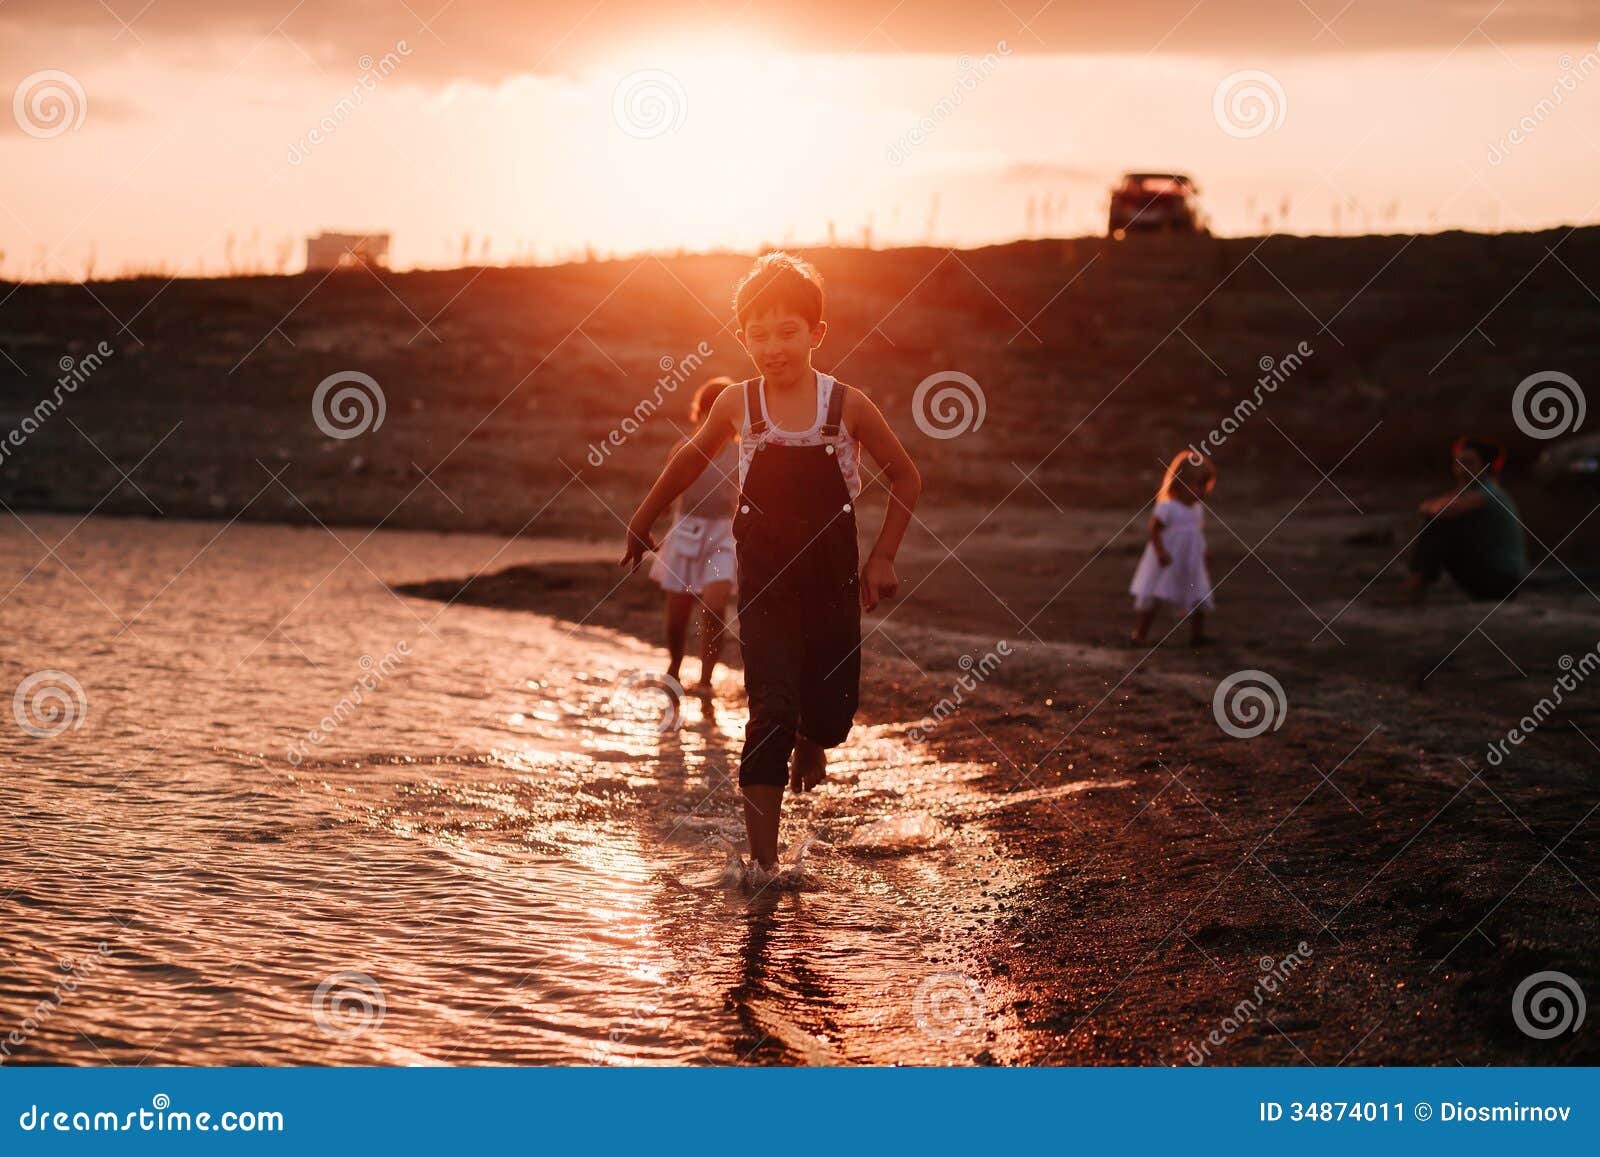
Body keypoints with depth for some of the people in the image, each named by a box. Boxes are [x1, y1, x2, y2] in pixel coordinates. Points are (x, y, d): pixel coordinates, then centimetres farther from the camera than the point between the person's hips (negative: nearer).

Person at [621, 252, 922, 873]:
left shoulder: (848, 405, -7)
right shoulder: (737, 406, -3)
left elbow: (906, 477, 5)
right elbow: (688, 461, 15)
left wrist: (882, 557, -2)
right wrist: (641, 523, 22)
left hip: (832, 584, 1)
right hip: (765, 583, -1)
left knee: (832, 710, 6)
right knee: (771, 712, -12)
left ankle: (811, 744, 45)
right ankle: (763, 857, -7)